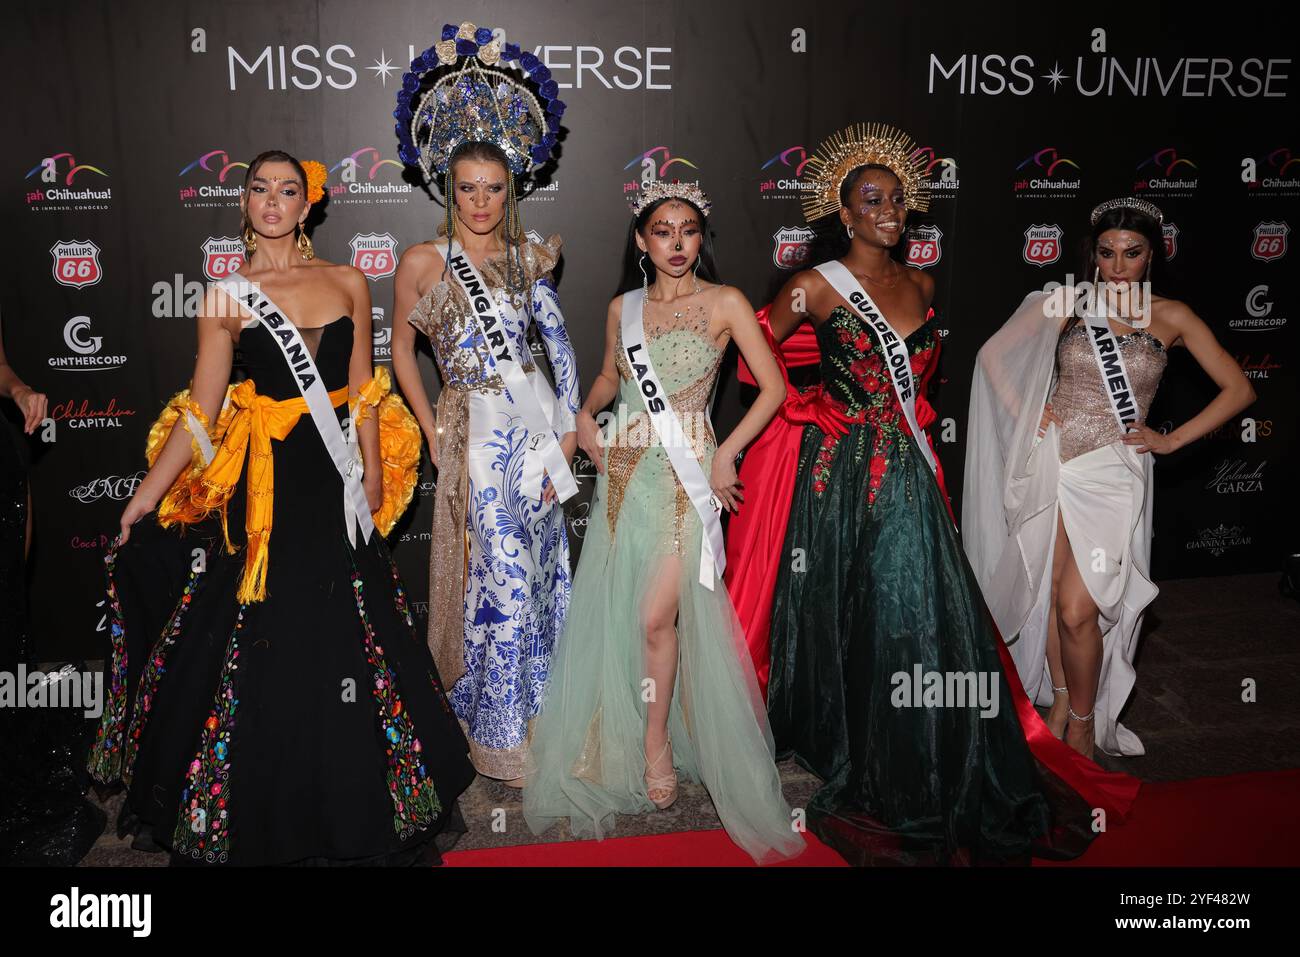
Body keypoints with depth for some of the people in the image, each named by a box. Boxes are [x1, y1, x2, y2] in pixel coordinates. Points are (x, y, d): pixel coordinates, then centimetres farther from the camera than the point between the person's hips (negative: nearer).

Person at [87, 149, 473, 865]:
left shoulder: (348, 284, 6)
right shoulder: (227, 296, 0)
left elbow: (361, 395, 9)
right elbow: (200, 414, -2)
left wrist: (371, 475, 5)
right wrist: (142, 501, -6)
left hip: (337, 481, 2)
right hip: (266, 485, -2)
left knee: (346, 639, 10)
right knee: (267, 644, 4)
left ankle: (349, 808, 30)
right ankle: (264, 817, 24)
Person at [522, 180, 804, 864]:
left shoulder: (725, 303, -1)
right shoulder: (623, 307, 10)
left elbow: (773, 385, -1)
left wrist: (726, 454, -7)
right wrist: (586, 414, 6)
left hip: (686, 475, -4)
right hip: (624, 471, 4)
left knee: (657, 616, -10)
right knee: (613, 611, 6)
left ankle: (657, 739, 12)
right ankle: (617, 745, 24)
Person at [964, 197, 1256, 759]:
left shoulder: (1170, 317, 3)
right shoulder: (1068, 303, 4)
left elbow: (1238, 389, 7)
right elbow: (993, 354, 9)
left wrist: (1171, 440, 0)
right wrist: (1024, 414, 0)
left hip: (1112, 473, -2)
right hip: (1052, 464, 2)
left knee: (1077, 610, -9)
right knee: (1052, 595, 7)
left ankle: (1082, 726, 11)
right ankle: (1061, 703, 26)